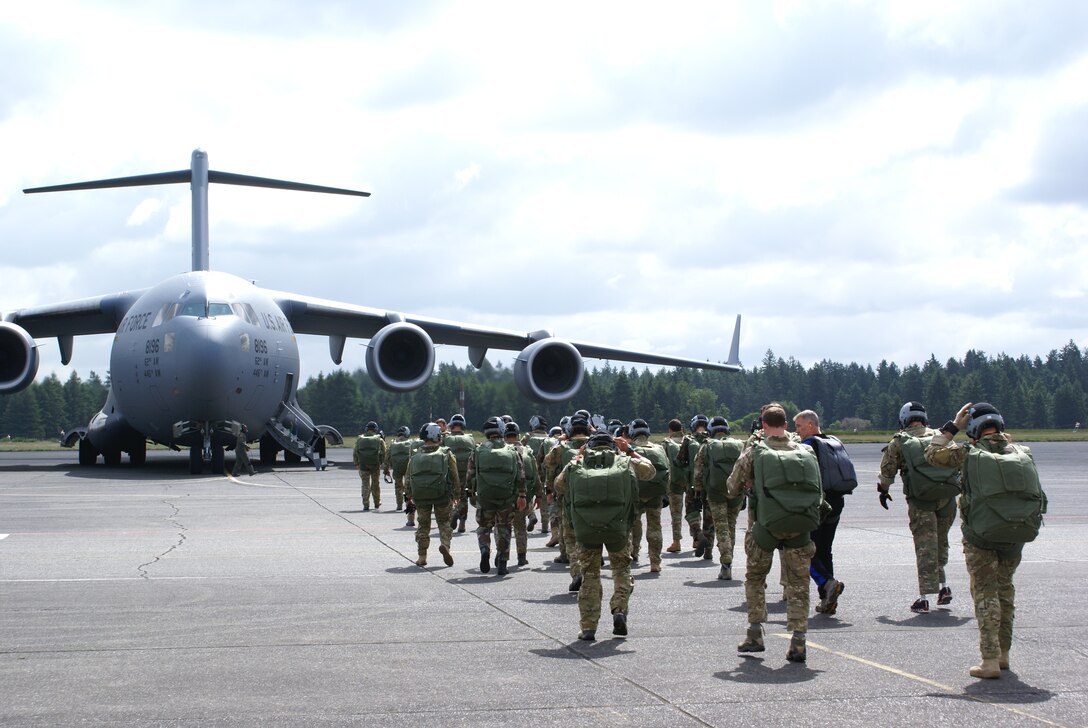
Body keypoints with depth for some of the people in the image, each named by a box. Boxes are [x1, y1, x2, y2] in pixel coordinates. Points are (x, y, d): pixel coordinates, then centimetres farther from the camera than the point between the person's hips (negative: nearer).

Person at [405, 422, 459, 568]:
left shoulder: (415, 456, 5)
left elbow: (408, 478, 8)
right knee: (444, 522, 14)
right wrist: (456, 495, 10)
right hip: (442, 495, -2)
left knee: (423, 524, 14)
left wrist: (409, 497, 15)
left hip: (420, 497, 2)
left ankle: (422, 556, 14)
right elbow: (455, 477, 0)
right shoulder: (446, 454, -2)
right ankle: (445, 544, -11)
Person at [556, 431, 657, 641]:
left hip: (585, 528, 0)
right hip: (618, 527, 0)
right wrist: (631, 451, 37)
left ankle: (588, 627, 9)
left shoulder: (577, 465, 12)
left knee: (590, 574, 14)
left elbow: (558, 484, 30)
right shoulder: (625, 462, 12)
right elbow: (649, 470, 30)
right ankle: (620, 610, 2)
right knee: (621, 569, 22)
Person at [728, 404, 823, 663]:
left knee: (755, 578, 19)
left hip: (765, 524, -1)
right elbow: (818, 492, 11)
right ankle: (798, 641, 0)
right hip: (800, 526, 1)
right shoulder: (805, 452, 7)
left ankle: (755, 635, 17)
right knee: (798, 583, 9)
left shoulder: (754, 452, -1)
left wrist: (749, 487, 26)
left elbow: (732, 490, 6)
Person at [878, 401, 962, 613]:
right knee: (941, 540, 20)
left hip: (920, 501, -3)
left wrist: (883, 491, 28)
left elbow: (887, 470, 10)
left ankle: (924, 598, -3)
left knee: (925, 547, -1)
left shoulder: (899, 442, 5)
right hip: (947, 499, 3)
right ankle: (943, 586, 16)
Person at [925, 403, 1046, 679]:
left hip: (981, 537, -4)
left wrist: (953, 426, 3)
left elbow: (932, 454, 1)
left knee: (985, 594, 2)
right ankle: (1003, 653, 27)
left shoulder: (969, 454, -12)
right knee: (1005, 589, 20)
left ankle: (990, 660, -5)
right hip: (1015, 536, 4)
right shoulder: (1023, 453, -2)